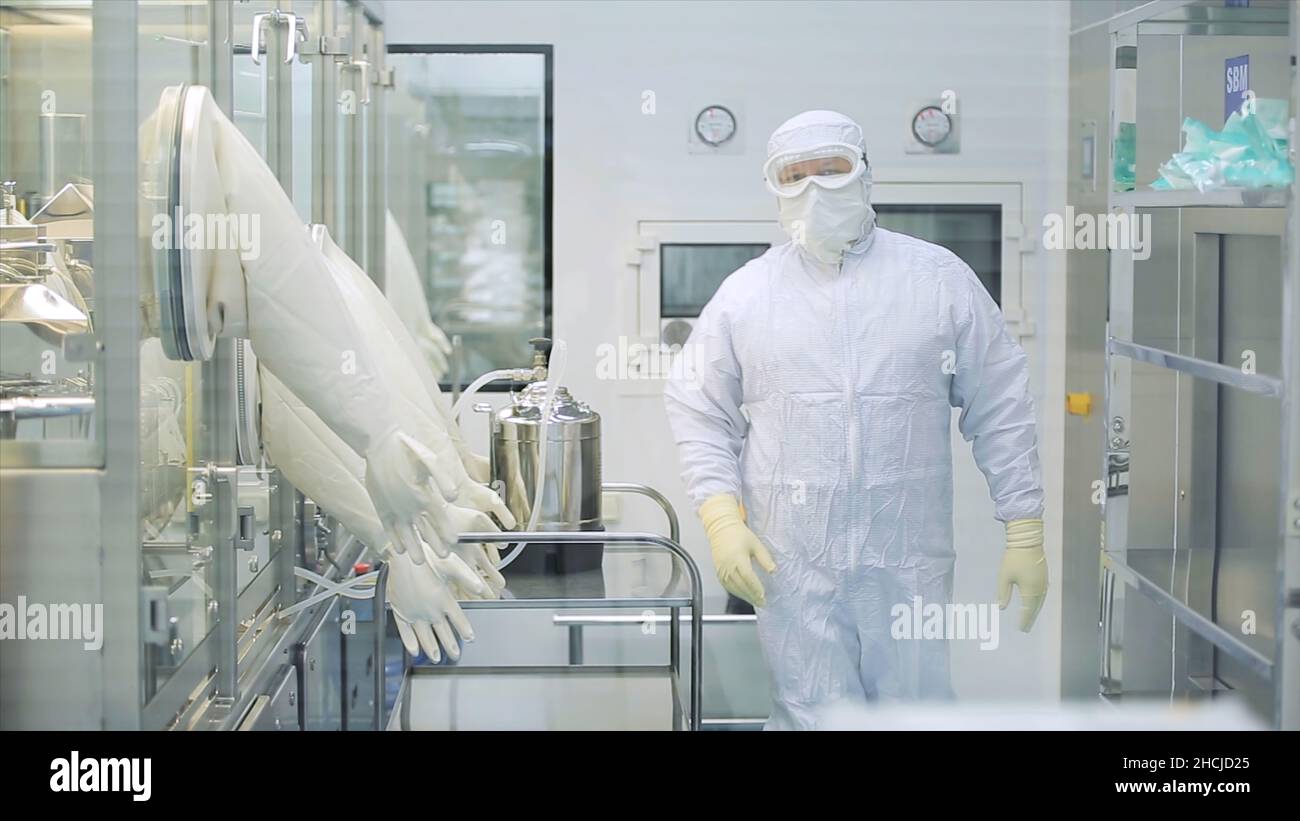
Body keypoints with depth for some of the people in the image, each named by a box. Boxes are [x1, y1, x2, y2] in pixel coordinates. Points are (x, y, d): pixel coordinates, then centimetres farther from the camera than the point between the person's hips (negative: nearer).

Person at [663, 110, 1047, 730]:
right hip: (792, 563, 0)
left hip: (911, 563, 0)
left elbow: (1000, 412, 7)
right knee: (813, 719, 2)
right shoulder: (743, 294, 8)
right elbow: (699, 413, 11)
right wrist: (721, 519, -3)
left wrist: (1026, 532, 3)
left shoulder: (941, 279, 6)